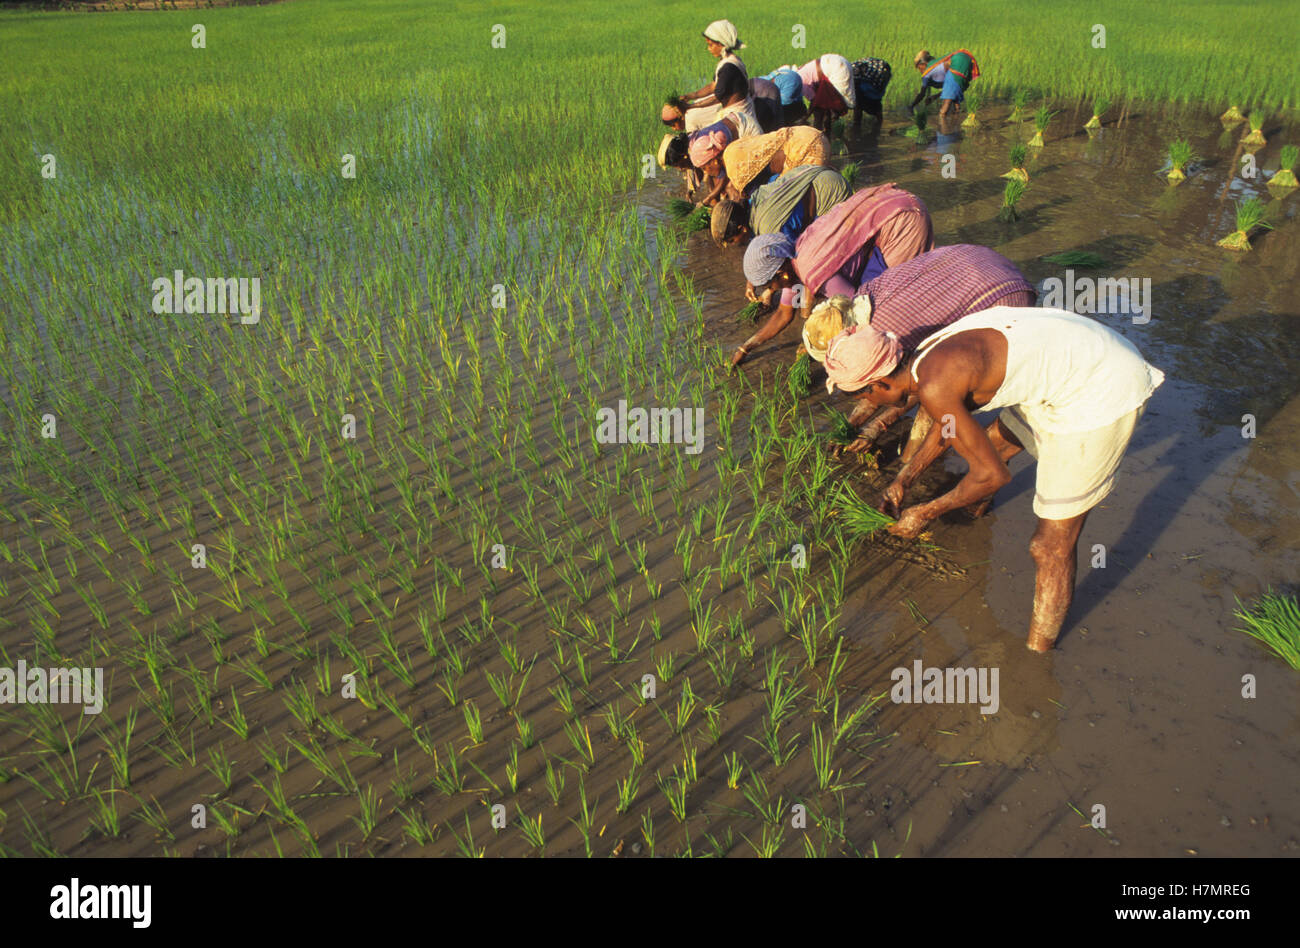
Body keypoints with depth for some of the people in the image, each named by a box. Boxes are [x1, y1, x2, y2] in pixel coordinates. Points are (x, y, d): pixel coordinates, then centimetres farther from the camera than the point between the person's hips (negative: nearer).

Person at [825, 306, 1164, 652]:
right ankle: (978, 502, 62)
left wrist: (926, 513, -4)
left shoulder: (934, 386, -24)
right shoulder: (928, 354, 4)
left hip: (1103, 391, -9)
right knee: (994, 441, 30)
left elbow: (994, 475, -16)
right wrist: (902, 481, 27)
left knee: (1052, 544, -5)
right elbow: (946, 427, 25)